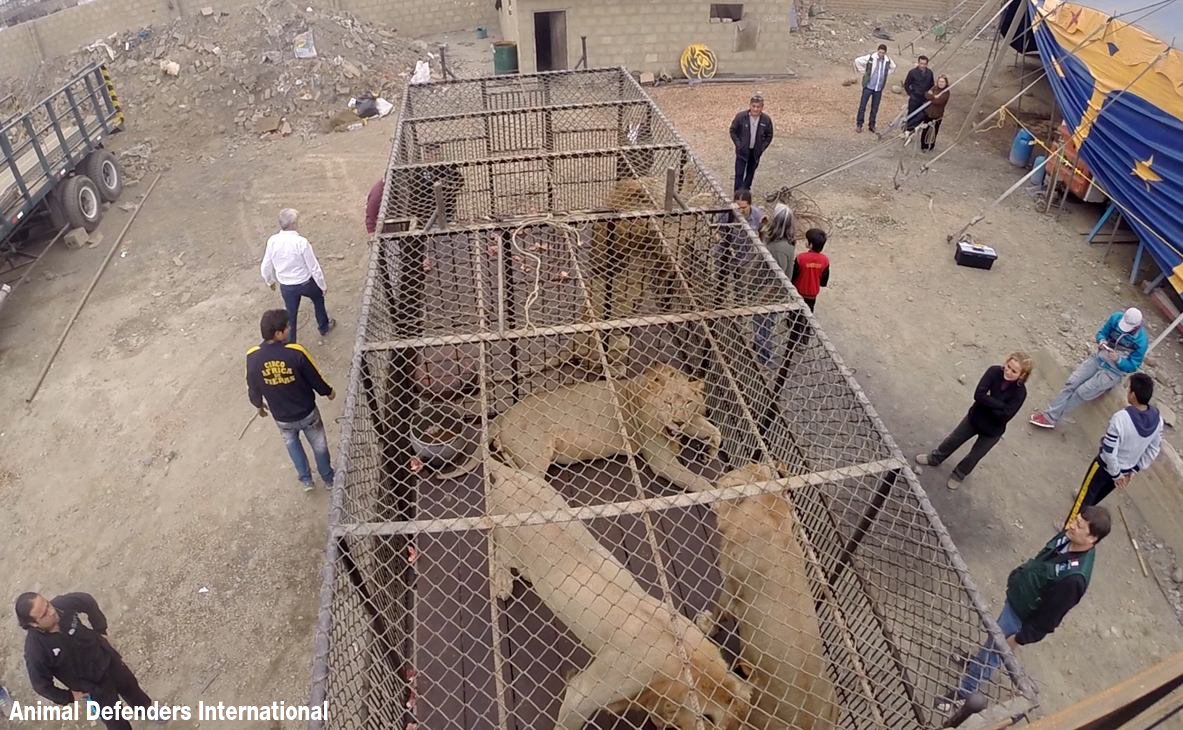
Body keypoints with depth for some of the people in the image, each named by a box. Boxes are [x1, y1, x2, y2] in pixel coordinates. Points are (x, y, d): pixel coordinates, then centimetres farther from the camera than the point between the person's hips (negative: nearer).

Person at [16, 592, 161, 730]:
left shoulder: (63, 604, -28)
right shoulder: (36, 650, -35)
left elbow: (88, 601, -3)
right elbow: (41, 684, -18)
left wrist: (101, 630, 1)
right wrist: (68, 697, -6)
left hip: (107, 659, 4)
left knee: (131, 687, 30)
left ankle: (146, 709, 62)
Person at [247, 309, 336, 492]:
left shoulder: (253, 358, -20)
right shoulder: (296, 353, -28)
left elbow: (253, 389, -4)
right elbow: (316, 379, -14)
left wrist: (259, 405, 18)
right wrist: (328, 391, 8)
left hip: (282, 418, 2)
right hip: (307, 412, -2)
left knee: (291, 442, 33)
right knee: (318, 444, 25)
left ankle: (305, 479, 39)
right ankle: (328, 478, 44)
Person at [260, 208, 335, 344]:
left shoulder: (272, 241, -14)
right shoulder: (301, 242, -26)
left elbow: (265, 267, -3)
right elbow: (314, 267, -18)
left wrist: (270, 281, 18)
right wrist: (323, 285, -3)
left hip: (286, 287, 2)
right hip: (306, 283, -2)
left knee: (291, 315, 18)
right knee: (318, 299, 30)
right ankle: (324, 327, 48)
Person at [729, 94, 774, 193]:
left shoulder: (766, 120, -10)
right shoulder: (740, 116, -15)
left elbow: (769, 136, 4)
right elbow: (733, 131, -2)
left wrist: (762, 147, -6)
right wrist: (738, 144, -9)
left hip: (755, 152, 2)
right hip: (742, 151, -2)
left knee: (750, 173, 15)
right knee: (739, 173, -5)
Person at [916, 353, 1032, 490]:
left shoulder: (1020, 392, -28)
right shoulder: (995, 371, -23)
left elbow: (1004, 416, -31)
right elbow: (978, 395, -31)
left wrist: (987, 401, -26)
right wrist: (999, 405, -34)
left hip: (992, 430, -2)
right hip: (975, 417, 2)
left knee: (974, 456, 18)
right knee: (954, 440, 21)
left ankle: (959, 475, 46)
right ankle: (935, 458, 48)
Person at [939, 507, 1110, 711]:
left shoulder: (1075, 577, -38)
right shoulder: (1069, 537, -16)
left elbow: (1050, 616, -26)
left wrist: (1020, 639, -15)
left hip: (1021, 615, -7)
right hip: (1015, 594, 7)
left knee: (991, 652, 10)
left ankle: (963, 693, 30)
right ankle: (981, 659, 59)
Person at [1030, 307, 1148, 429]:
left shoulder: (1141, 341, -20)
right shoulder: (1116, 318, -10)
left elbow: (1132, 367, -12)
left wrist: (1117, 359, -31)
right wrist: (1101, 341, -17)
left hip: (1113, 371, -6)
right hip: (1098, 359, 7)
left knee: (1082, 392, -13)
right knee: (1071, 383, -11)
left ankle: (1052, 417, -8)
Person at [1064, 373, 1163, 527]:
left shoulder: (1121, 418, -35)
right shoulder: (1157, 418, -14)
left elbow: (1109, 451, -30)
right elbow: (1154, 450, -1)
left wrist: (1116, 474, -14)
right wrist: (1135, 470, 8)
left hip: (1106, 465, -6)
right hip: (1127, 468, 6)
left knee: (1086, 495, 13)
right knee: (1101, 492, 31)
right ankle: (1086, 509, 57)